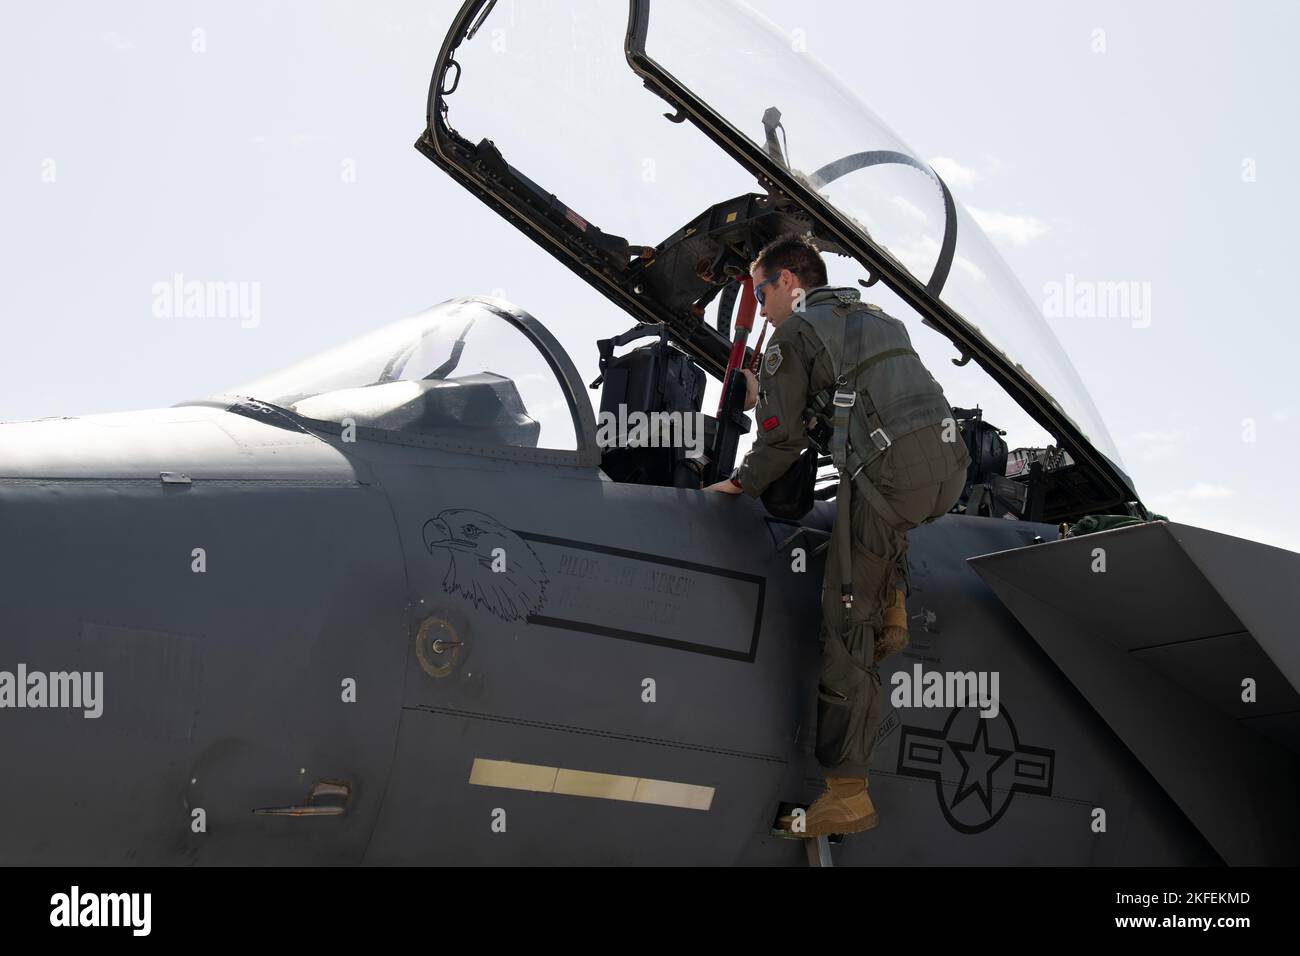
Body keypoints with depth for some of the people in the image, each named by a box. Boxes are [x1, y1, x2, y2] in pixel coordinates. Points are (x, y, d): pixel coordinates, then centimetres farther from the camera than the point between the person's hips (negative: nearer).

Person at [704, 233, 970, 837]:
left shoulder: (794, 333, 7)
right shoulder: (876, 317, 30)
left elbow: (781, 439, 7)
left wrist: (739, 486, 25)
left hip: (891, 478, -7)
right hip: (950, 468, 7)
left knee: (846, 621, -3)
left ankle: (847, 794, -6)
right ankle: (892, 609, 24)